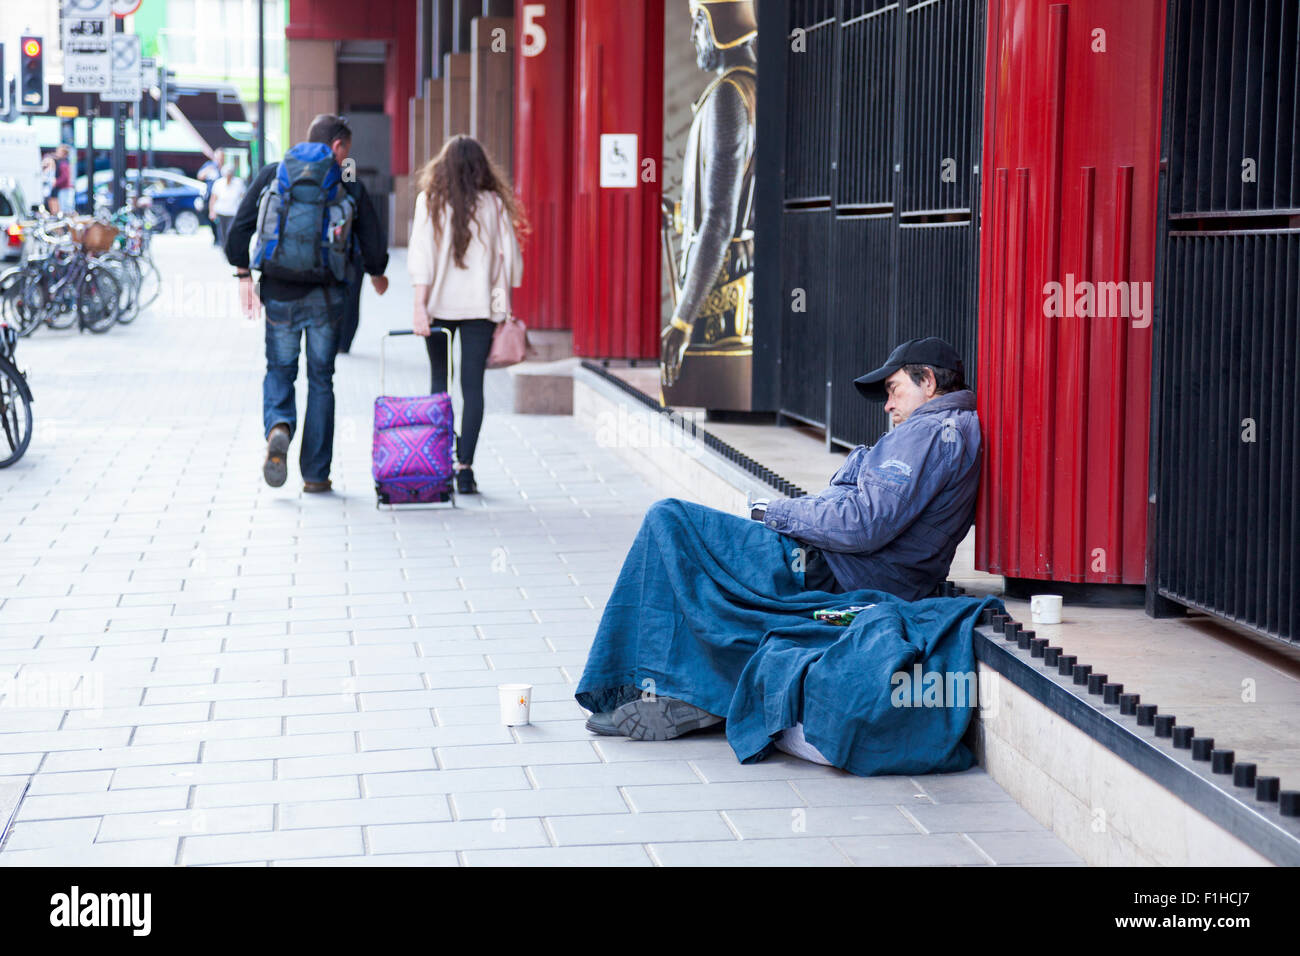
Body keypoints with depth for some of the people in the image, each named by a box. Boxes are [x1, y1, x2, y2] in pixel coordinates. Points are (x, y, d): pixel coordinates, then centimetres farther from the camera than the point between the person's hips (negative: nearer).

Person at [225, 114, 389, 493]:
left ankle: (278, 427, -15)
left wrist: (244, 275, 10)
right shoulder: (348, 185, 1)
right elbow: (373, 244, 4)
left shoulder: (273, 174, 4)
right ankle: (315, 474, 11)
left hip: (280, 294, 1)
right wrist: (377, 274, 25)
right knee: (321, 380, 10)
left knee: (279, 370, 16)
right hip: (326, 297, -1)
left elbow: (238, 230, -1)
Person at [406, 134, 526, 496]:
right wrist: (502, 307, 10)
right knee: (472, 386, 1)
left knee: (439, 382, 14)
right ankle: (464, 466, -7)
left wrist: (420, 306, -9)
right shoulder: (493, 204, 0)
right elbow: (508, 258, 2)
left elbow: (421, 257, -8)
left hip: (440, 303, 0)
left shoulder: (430, 201, -2)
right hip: (480, 306, 0)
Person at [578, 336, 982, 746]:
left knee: (667, 520, -4)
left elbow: (865, 524, -24)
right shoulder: (958, 430, 19)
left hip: (823, 574, -11)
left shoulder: (929, 431, -13)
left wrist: (777, 512, -11)